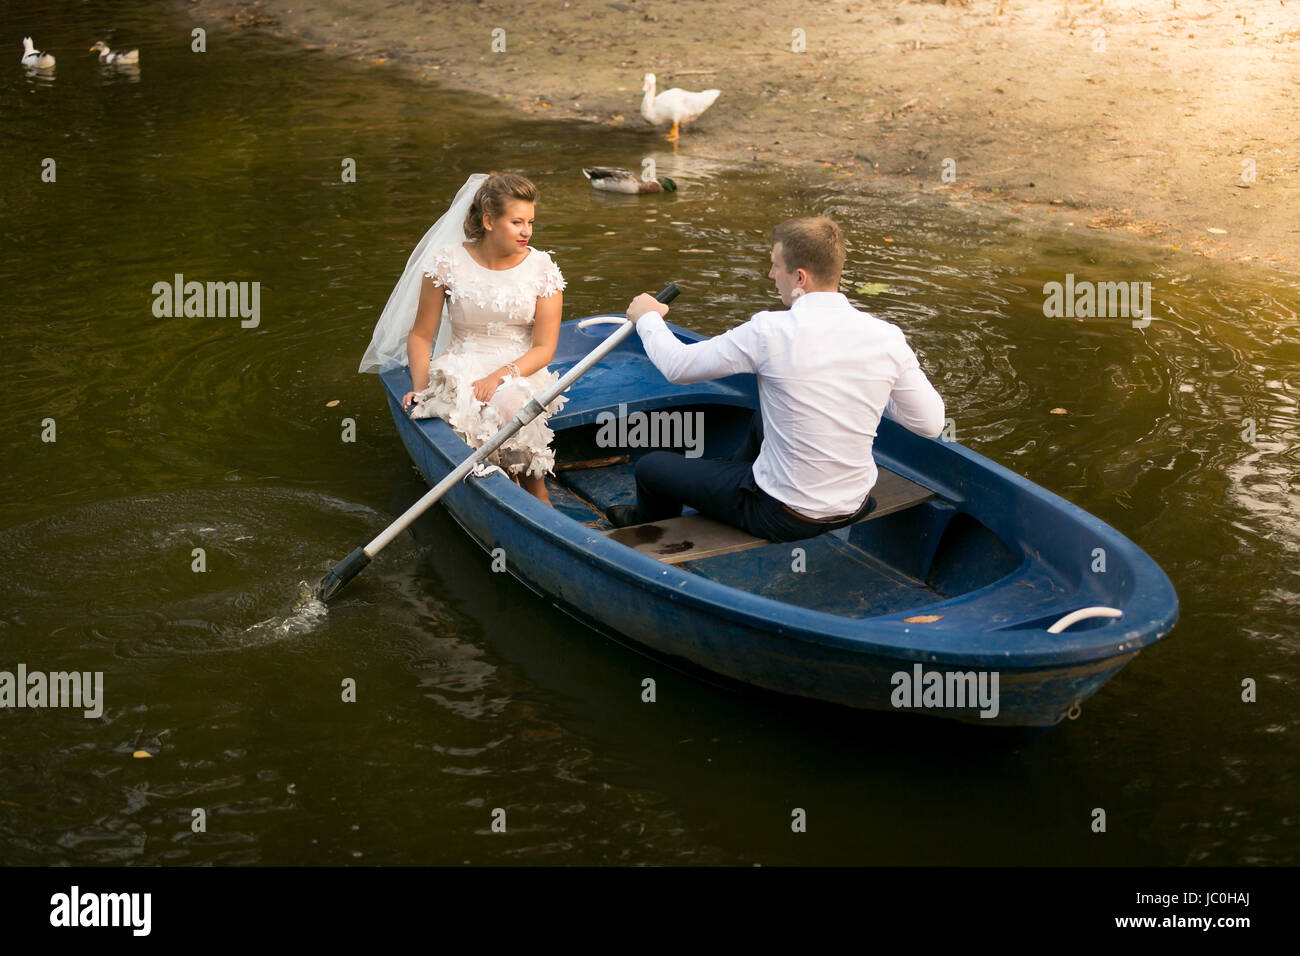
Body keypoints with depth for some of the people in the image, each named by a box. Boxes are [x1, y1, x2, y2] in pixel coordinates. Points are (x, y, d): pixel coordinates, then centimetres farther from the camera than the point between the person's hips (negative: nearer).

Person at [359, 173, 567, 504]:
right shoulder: (449, 262, -3)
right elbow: (421, 335, 5)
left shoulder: (541, 269, -1)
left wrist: (500, 376, -20)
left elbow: (544, 348, -4)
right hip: (461, 368, 0)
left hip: (520, 370, 0)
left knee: (509, 401, -36)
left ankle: (537, 498, -19)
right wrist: (420, 387, -10)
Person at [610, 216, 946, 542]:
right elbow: (932, 424, -4)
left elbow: (678, 367, -10)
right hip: (854, 509, 6)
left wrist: (647, 318, 11)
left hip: (784, 518, -5)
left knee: (651, 466, 17)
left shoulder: (771, 332, -23)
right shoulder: (887, 337, -12)